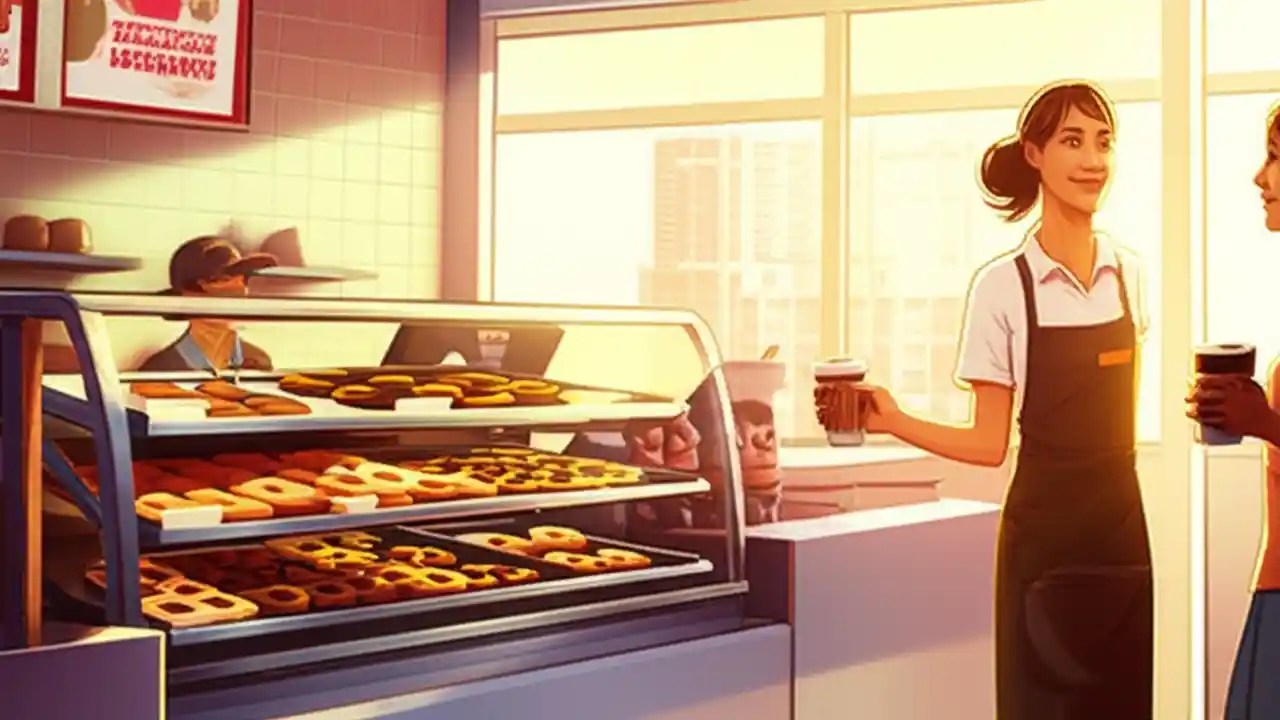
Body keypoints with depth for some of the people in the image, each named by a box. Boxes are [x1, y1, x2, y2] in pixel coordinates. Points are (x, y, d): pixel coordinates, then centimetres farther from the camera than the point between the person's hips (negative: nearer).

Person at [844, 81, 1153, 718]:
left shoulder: (1127, 275, 5)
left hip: (1121, 526, 4)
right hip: (1042, 534, -4)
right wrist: (894, 421, -20)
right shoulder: (1003, 286, -10)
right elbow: (989, 443, -8)